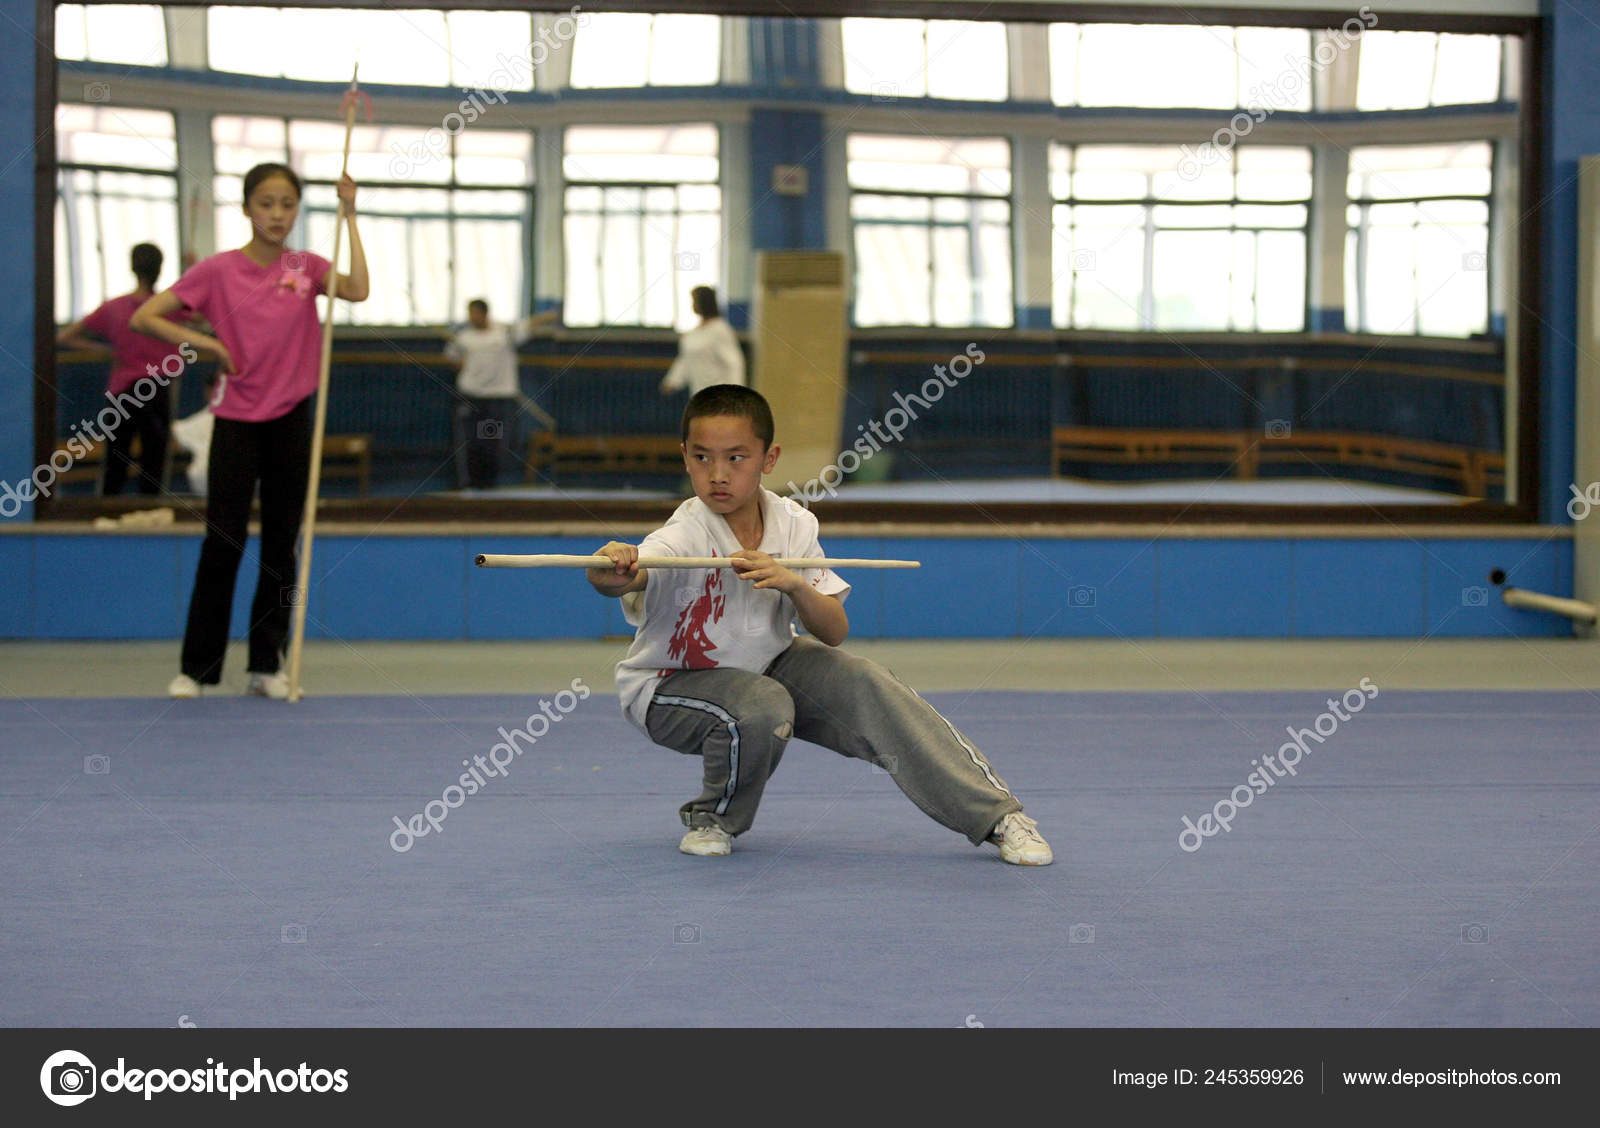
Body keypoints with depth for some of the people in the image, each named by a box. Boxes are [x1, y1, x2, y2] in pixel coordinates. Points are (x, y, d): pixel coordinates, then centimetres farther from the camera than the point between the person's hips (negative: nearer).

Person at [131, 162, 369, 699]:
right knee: (223, 543, -5)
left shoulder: (306, 267, 3)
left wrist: (350, 216, -15)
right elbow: (144, 318, -4)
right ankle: (195, 668, 3)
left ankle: (266, 665, 12)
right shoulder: (218, 270, -4)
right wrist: (207, 343, -13)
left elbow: (358, 290, -17)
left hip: (290, 418, 3)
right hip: (236, 418, -3)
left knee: (281, 544, 5)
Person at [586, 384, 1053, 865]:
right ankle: (712, 819, -2)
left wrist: (796, 586, -35)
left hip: (767, 665, 5)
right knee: (762, 709, -34)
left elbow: (835, 633, -15)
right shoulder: (687, 534, -28)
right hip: (669, 685, -4)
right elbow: (631, 575, -51)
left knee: (863, 683, -16)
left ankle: (997, 814, -7)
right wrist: (614, 571, -75)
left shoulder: (793, 525, -13)